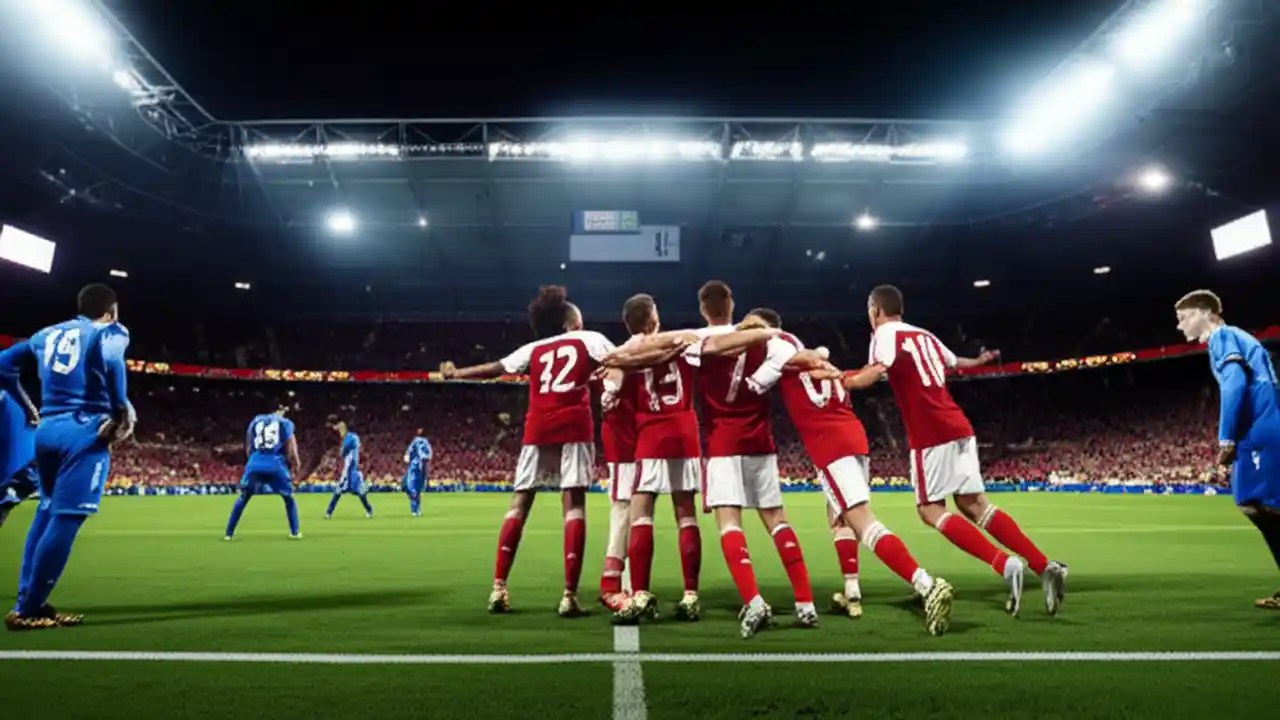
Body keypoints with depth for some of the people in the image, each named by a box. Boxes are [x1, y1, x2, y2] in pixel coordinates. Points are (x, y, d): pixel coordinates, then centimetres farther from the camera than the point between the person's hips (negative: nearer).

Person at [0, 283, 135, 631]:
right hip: (84, 430, -8)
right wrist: (122, 410, -16)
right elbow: (111, 361, -23)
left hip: (46, 429, 8)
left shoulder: (48, 333, 19)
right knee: (66, 517, -5)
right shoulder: (109, 331, 0)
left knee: (48, 510, 19)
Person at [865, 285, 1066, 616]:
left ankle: (1005, 565, -15)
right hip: (958, 426, 8)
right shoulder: (924, 335, 21)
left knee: (930, 510, -2)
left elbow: (877, 370, -23)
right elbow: (954, 362, 38)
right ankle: (1045, 567, 7)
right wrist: (979, 361, 58)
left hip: (930, 433, -8)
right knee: (973, 504, 11)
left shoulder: (885, 333, -2)